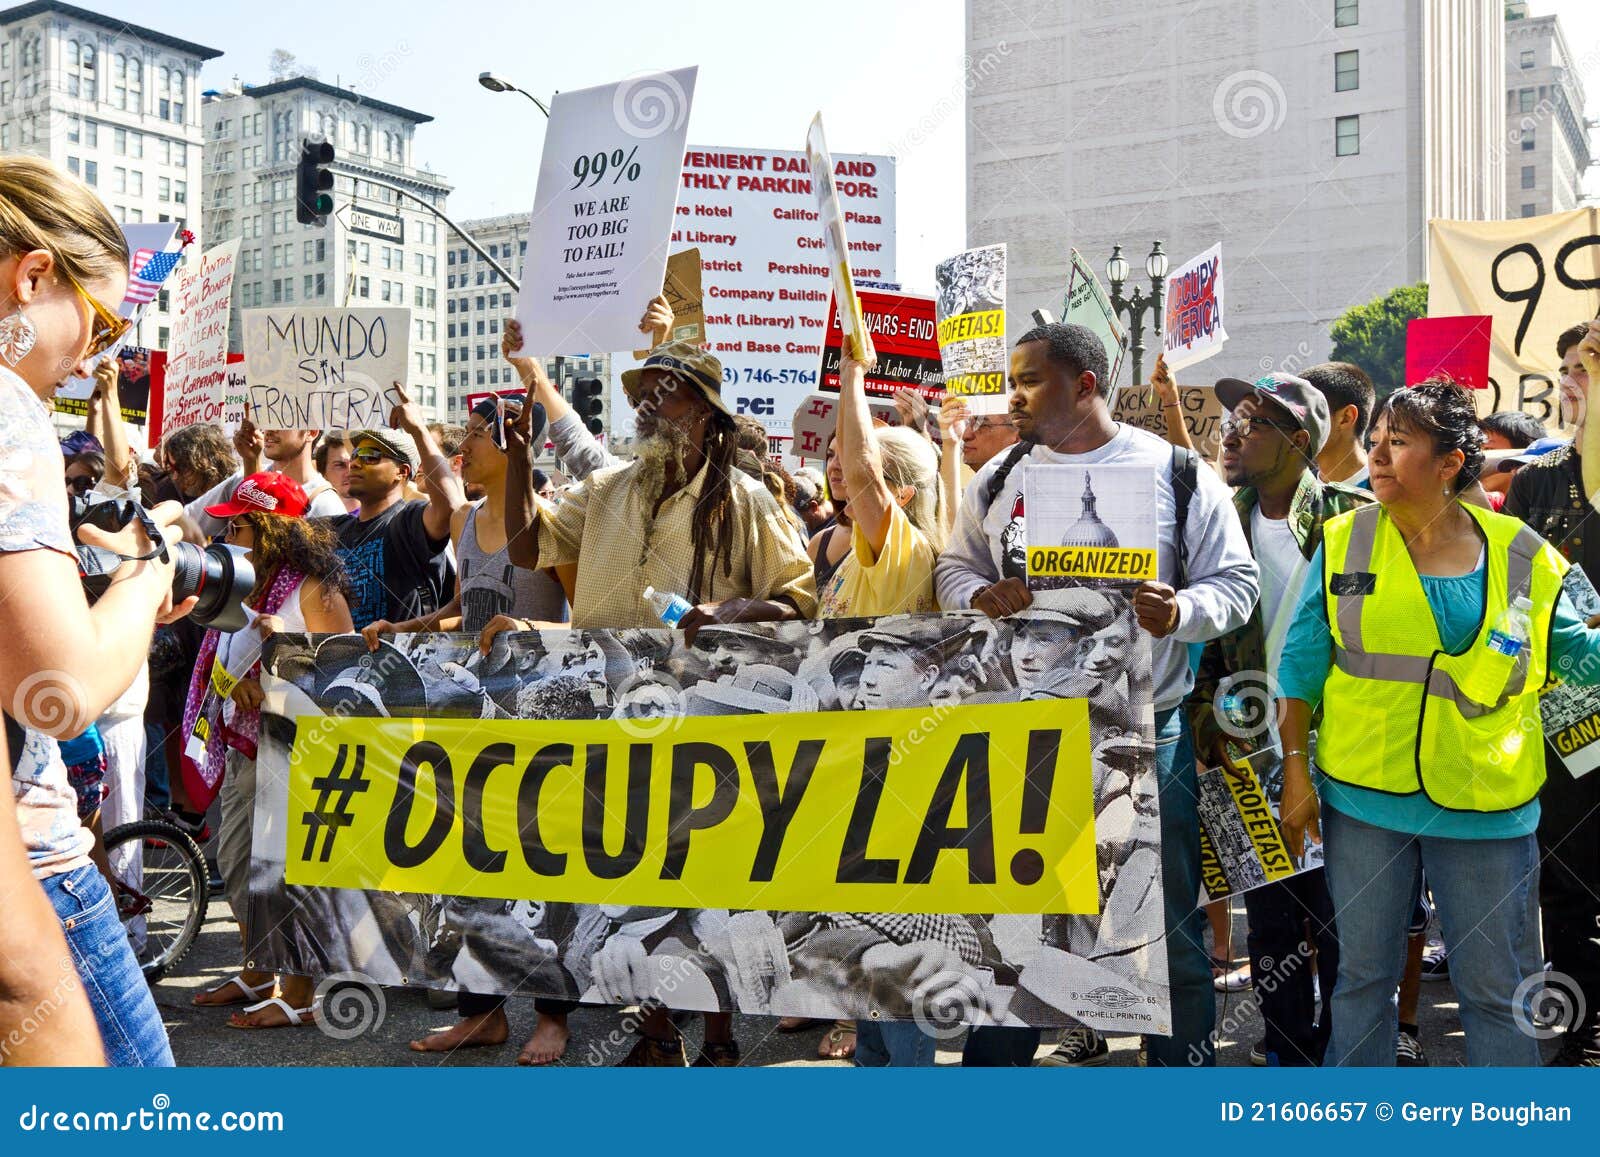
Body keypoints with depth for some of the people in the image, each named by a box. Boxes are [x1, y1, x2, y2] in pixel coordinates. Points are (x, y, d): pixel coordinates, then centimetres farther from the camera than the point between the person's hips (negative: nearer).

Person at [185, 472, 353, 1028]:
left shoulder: (313, 590, -11)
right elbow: (220, 661, 12)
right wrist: (240, 686, -9)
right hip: (243, 747, 9)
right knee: (236, 861, 16)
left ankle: (297, 997, 8)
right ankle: (257, 976, 33)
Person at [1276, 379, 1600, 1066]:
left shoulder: (1523, 557, -1)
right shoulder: (1344, 542, -1)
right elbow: (1303, 662, 1)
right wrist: (1296, 769, -1)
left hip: (1487, 808, 0)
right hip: (1361, 800, 1)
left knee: (1498, 990, 9)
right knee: (1363, 974, 14)